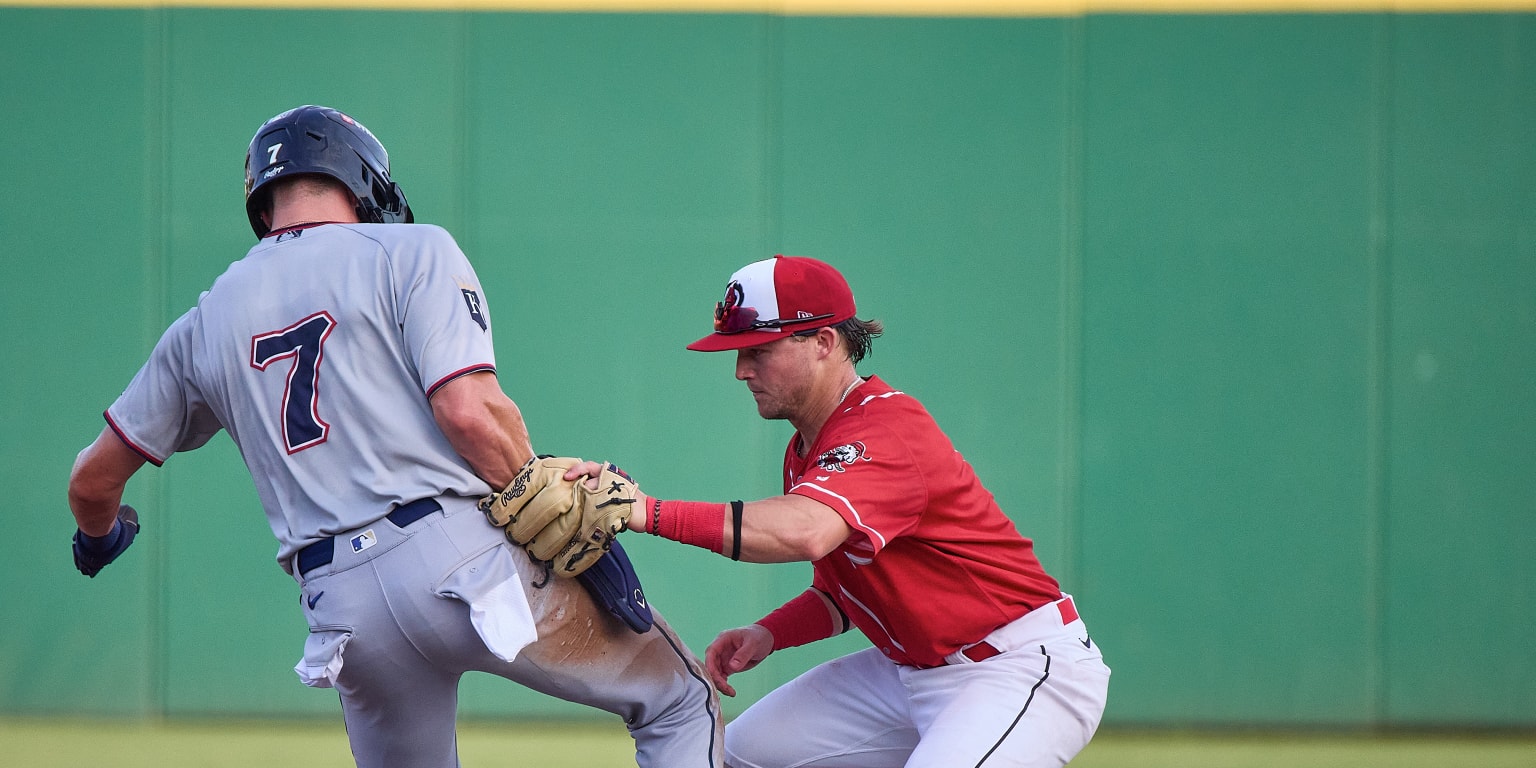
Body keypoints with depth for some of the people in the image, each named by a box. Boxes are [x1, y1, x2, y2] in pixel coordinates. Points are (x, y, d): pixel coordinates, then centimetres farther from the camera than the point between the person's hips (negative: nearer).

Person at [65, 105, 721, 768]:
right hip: (464, 561, -4)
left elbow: (93, 481, 23)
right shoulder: (412, 250, 3)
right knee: (679, 702, 9)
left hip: (340, 609, 5)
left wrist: (100, 538, 45)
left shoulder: (204, 324, 17)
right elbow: (468, 410, -12)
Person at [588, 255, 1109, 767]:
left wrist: (649, 512, -45)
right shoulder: (805, 451, 10)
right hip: (912, 667, 11)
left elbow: (805, 533, -43)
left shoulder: (886, 429, -23)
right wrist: (768, 634, -4)